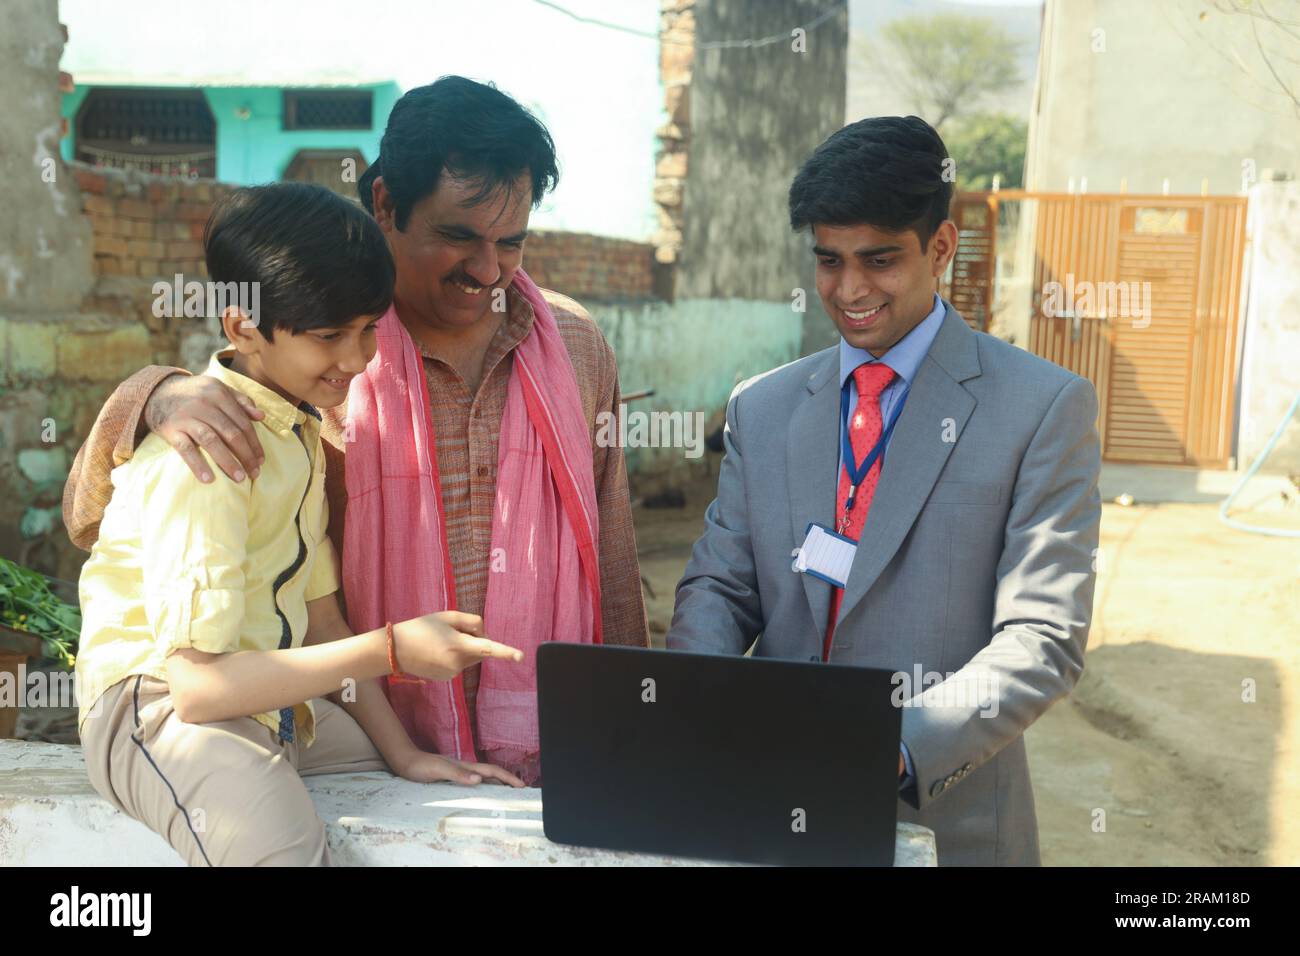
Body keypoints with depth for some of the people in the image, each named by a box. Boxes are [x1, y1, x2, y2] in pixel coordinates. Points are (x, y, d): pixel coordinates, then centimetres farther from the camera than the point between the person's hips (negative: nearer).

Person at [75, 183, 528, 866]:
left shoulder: (300, 430, 11)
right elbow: (197, 681, -24)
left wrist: (404, 755, 5)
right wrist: (389, 650, -26)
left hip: (275, 698, 9)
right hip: (161, 703, -8)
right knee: (285, 847, -36)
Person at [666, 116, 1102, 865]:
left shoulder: (1044, 408, -7)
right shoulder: (761, 409, 6)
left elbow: (1044, 638, -12)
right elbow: (718, 589, 6)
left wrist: (897, 750, -26)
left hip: (946, 818, -3)